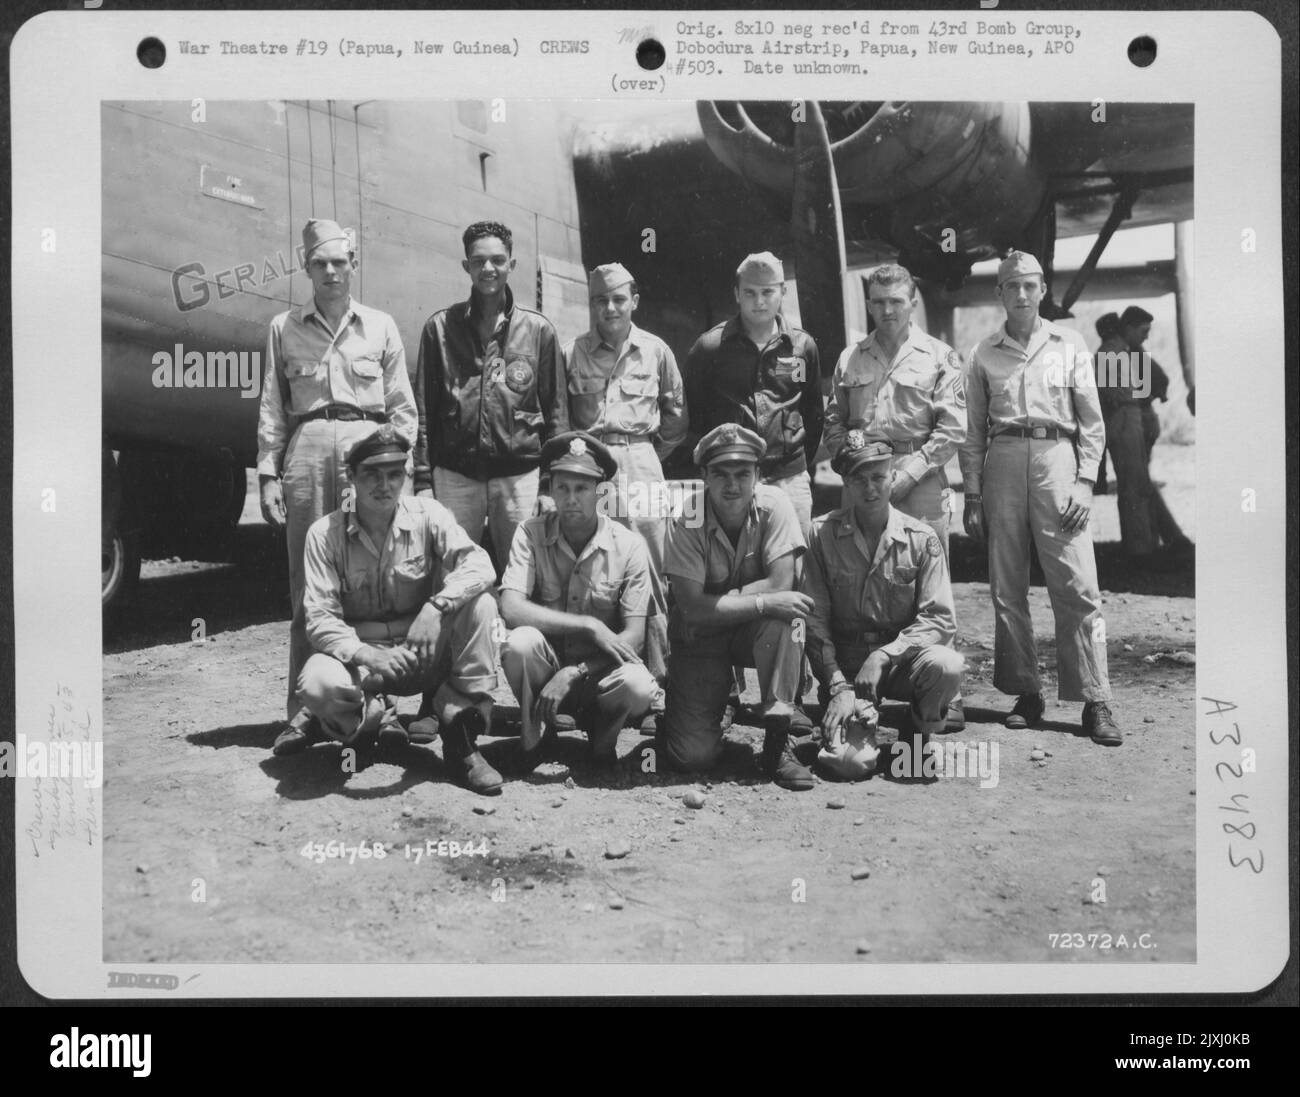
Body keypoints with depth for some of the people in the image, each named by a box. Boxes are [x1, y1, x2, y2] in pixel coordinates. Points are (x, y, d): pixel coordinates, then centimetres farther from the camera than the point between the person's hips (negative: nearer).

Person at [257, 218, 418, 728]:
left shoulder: (380, 326, 15)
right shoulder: (284, 328, 16)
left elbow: (402, 408, 12)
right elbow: (272, 407, 12)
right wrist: (268, 474, 3)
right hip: (307, 445, 1)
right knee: (306, 580, -1)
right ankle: (305, 704, 2)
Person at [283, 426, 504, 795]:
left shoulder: (427, 515, -5)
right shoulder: (325, 533, -7)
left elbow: (479, 564, -19)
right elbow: (319, 617, -12)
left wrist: (436, 605, -38)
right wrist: (363, 654, -31)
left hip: (424, 653, 1)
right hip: (359, 652, -1)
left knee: (479, 603, -25)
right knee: (318, 683, -35)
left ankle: (460, 737, -21)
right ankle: (381, 719, 0)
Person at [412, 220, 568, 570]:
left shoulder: (539, 330, 7)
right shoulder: (440, 327, 8)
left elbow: (555, 411, 8)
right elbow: (424, 411, 7)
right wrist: (423, 482, -1)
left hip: (520, 475, 0)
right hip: (454, 476, 0)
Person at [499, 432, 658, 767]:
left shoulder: (629, 545, -9)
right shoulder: (531, 534, -8)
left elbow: (634, 636, -11)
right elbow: (511, 609, -21)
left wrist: (572, 674, -23)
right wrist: (590, 626, -26)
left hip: (600, 671, 0)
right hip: (545, 664, 0)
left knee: (638, 687, -33)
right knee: (520, 641, -33)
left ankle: (601, 732, 4)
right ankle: (533, 733, -4)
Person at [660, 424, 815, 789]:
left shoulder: (774, 505, -16)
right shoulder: (687, 523, -18)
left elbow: (781, 583, -25)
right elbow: (693, 608, -25)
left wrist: (720, 600, -25)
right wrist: (763, 602, -33)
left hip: (758, 634, 1)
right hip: (700, 637, -1)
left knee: (784, 616, -36)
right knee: (692, 755, -15)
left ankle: (777, 740, -22)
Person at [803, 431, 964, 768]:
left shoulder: (921, 538, -4)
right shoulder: (822, 533, -4)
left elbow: (939, 619, -9)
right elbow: (814, 619, -5)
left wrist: (883, 655, -23)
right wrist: (839, 686, -15)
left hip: (902, 658, 1)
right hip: (844, 663, 0)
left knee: (948, 665, -33)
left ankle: (918, 734, -1)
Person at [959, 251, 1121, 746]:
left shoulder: (1068, 344, 10)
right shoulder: (984, 353, 12)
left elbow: (1092, 421, 8)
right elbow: (973, 430, 12)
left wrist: (1084, 482, -3)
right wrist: (972, 494, 4)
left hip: (1056, 457, -2)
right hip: (1003, 462, 2)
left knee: (1077, 587, -8)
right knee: (1006, 589, 2)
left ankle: (1095, 701, -4)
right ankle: (1025, 694, 12)